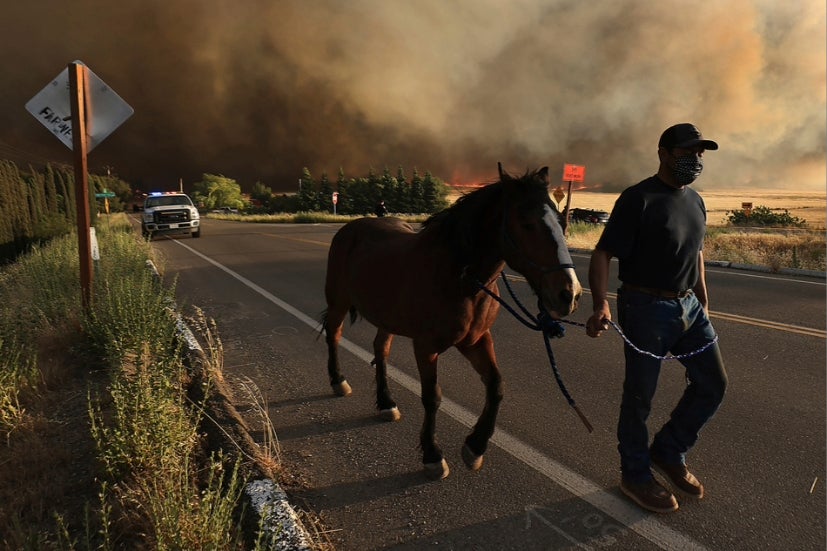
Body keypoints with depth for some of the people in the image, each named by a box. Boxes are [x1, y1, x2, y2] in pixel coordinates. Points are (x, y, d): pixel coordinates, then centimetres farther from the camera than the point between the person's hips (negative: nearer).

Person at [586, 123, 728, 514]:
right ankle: (635, 475, 23)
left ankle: (668, 452, 30)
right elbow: (602, 254, -20)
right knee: (640, 394, 4)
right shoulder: (638, 200, -15)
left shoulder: (695, 201, 10)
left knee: (713, 384, 11)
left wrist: (703, 300, 20)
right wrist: (601, 305, -33)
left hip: (689, 306, 8)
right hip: (646, 309, -8)